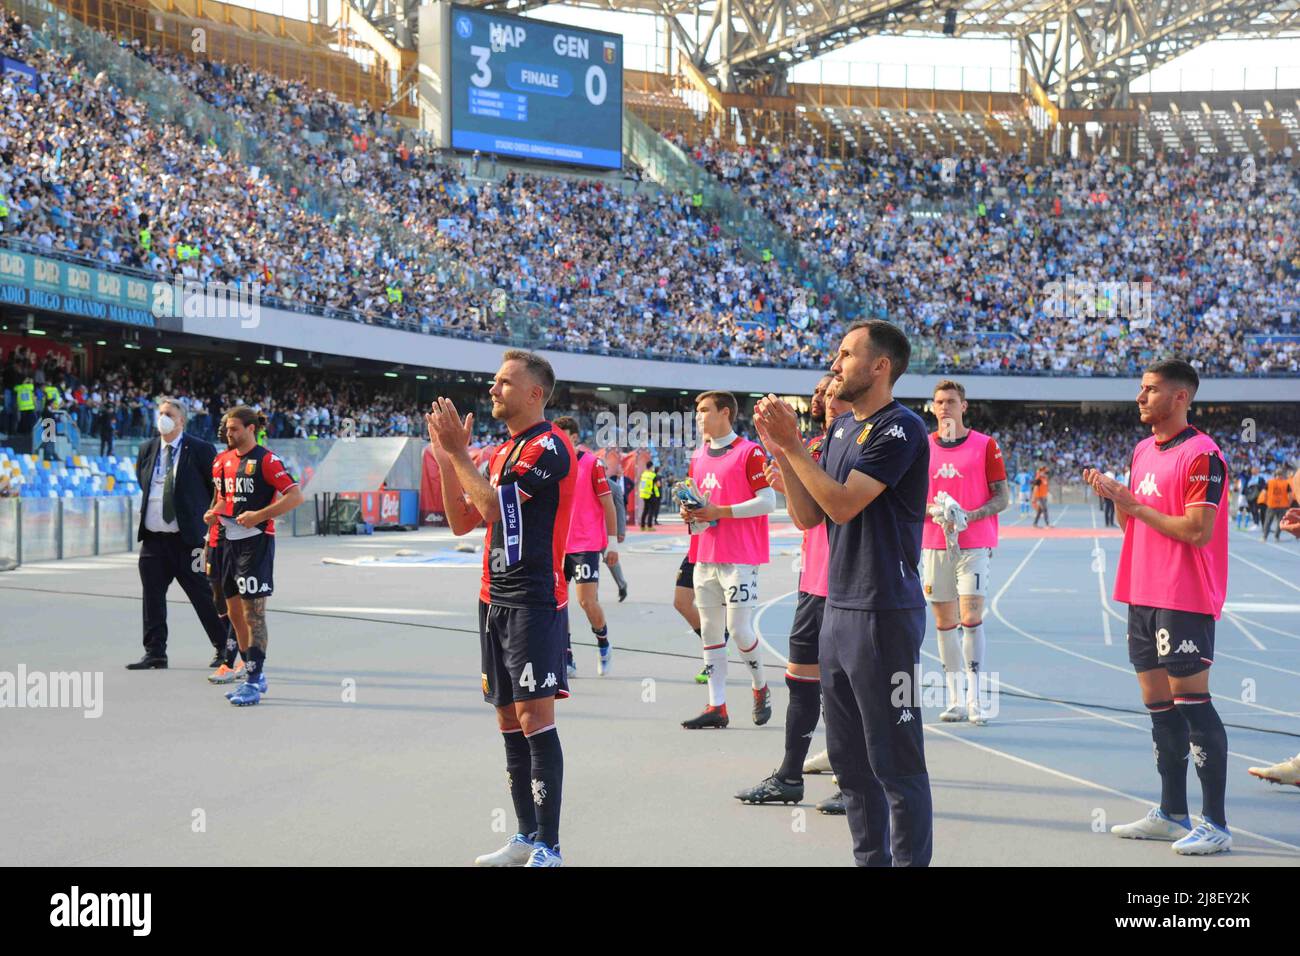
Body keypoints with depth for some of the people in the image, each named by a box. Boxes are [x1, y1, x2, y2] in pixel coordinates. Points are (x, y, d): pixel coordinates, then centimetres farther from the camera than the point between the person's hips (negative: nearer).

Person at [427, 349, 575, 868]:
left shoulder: (549, 446, -10)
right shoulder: (501, 452, 18)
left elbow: (492, 507, -18)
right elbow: (461, 522, 17)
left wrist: (459, 452, -10)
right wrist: (446, 458, 9)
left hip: (534, 602, -9)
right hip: (495, 601, 9)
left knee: (535, 719, -10)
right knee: (509, 720, 11)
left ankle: (548, 849, -5)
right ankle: (526, 838, 20)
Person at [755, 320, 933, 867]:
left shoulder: (901, 428, -12)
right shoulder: (840, 428, 14)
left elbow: (843, 503, -19)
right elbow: (807, 515, 12)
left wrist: (792, 443, -15)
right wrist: (778, 448, 3)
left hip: (885, 613, -9)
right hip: (837, 608, 9)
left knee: (895, 761, -2)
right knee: (848, 756, 15)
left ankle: (910, 859, 7)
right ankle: (870, 858, 26)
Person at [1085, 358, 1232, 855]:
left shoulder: (1202, 454, -12)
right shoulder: (1143, 451, 15)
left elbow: (1199, 530, -19)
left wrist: (1134, 504, -14)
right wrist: (1114, 494, 2)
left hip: (1184, 601, -8)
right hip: (1143, 595, 9)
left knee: (1191, 703, -7)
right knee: (1158, 705, 12)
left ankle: (1216, 825, -1)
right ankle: (1171, 815, 21)